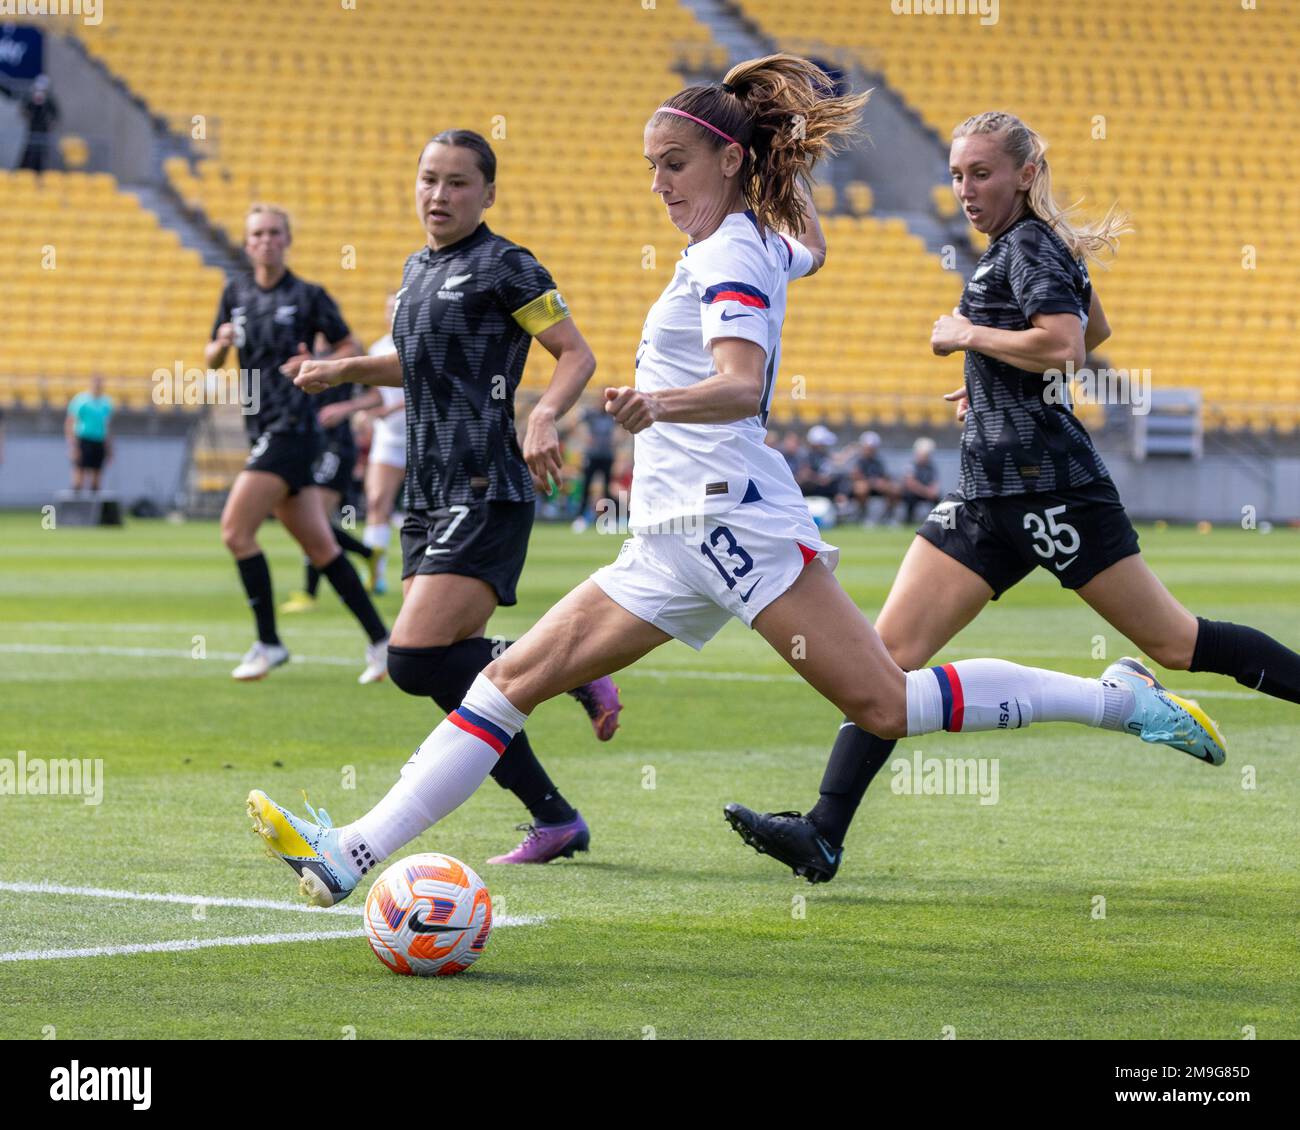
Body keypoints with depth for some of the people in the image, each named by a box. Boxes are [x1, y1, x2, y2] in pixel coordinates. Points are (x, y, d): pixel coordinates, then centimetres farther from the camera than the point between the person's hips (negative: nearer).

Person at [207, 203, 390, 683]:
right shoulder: (236, 292, 12)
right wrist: (220, 345, -5)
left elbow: (350, 349, -1)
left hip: (293, 430, -7)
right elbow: (212, 361, 17)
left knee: (236, 530, -13)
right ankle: (379, 639, 13)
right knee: (319, 545, 7)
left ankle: (268, 643, -4)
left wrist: (317, 366, -18)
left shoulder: (308, 296, -5)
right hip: (264, 429, 7)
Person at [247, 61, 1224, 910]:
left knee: (886, 704, -16)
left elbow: (741, 384, -26)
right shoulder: (768, 243, 18)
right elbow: (811, 249, 44)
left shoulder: (731, 254, -8)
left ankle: (1117, 699, -6)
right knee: (515, 678, 1)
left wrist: (659, 403, -42)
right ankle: (353, 854, -4)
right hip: (677, 540, 10)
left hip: (732, 515, -10)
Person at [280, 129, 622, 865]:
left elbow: (577, 354, -7)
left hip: (486, 495, -9)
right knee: (453, 678, 5)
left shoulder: (504, 267, -6)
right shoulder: (418, 271, 18)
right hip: (429, 499, 9)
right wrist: (346, 370, 20)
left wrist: (545, 417, -24)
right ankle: (555, 821, 13)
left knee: (417, 660, -20)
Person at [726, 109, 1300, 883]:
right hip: (990, 495, 9)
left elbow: (1064, 344, -26)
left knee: (1174, 643, -1)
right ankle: (824, 833, -13)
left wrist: (967, 335, -13)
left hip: (1050, 488, -9)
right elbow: (1096, 329, 35)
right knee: (890, 650, -5)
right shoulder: (1034, 246, 18)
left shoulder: (1029, 246, -9)